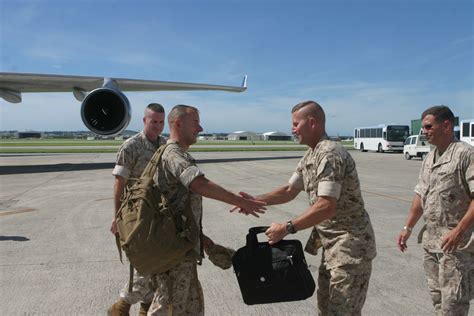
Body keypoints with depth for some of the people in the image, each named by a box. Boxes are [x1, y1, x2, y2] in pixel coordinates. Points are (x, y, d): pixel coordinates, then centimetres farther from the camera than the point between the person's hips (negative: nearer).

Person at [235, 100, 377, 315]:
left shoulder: (330, 154, -23)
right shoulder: (309, 157, 8)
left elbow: (326, 207, -30)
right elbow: (289, 191, 14)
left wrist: (287, 228, -26)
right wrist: (255, 200, 3)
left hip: (350, 244, -10)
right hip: (331, 243, 10)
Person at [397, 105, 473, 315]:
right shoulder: (429, 159, 13)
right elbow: (420, 196, 18)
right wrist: (408, 228, 16)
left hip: (457, 242, -8)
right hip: (431, 240, 8)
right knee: (437, 297, 17)